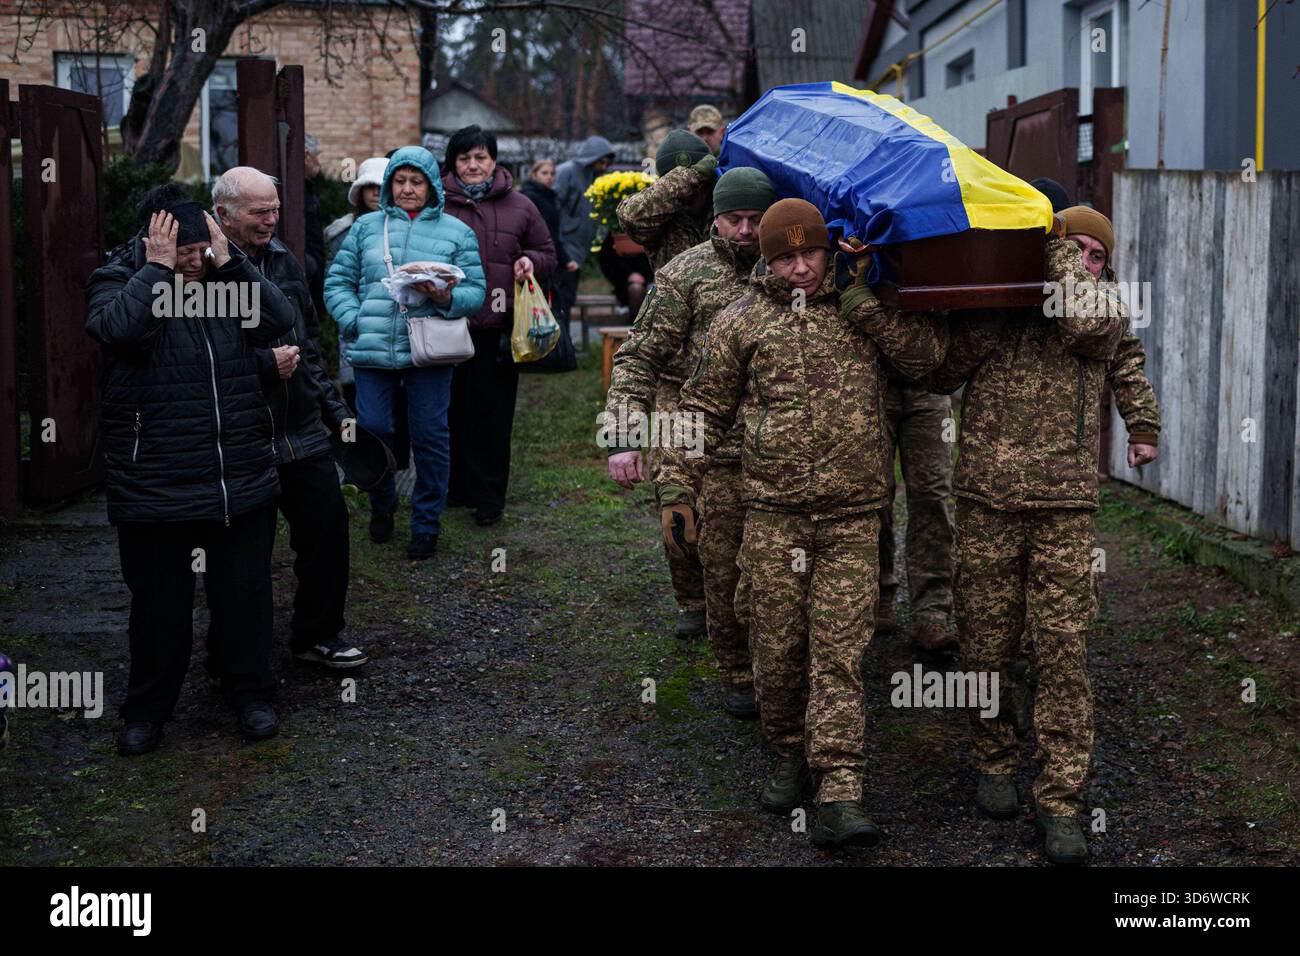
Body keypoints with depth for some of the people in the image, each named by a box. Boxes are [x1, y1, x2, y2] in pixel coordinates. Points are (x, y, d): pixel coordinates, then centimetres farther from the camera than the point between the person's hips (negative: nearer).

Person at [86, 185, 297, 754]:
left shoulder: (227, 281, 7)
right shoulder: (115, 281, -5)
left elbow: (280, 319, -7)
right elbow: (120, 328, -26)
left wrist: (229, 260, -11)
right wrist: (157, 269, -21)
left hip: (241, 480, 4)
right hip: (155, 487, -3)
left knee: (245, 593, 13)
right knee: (160, 601, 7)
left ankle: (251, 693, 29)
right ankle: (147, 710, 23)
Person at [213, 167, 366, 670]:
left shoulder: (283, 261, 12)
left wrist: (334, 410, 17)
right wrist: (266, 364, -20)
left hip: (303, 432, 7)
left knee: (328, 524, 11)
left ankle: (318, 634, 28)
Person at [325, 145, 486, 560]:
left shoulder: (457, 232, 7)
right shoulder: (366, 227, 11)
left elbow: (476, 292, 3)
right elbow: (338, 281, 10)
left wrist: (447, 298, -18)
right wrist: (354, 321, -6)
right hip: (372, 352, 1)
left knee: (430, 437, 2)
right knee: (372, 431, 2)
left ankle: (426, 525, 16)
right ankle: (382, 506, 29)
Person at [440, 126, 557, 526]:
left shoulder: (519, 207, 7)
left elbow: (548, 253, 17)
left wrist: (530, 261, -4)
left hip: (498, 328, 0)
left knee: (492, 414, 0)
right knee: (453, 410, 6)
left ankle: (489, 496, 9)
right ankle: (457, 486, 20)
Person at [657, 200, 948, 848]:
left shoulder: (862, 309, 8)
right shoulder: (740, 321, 6)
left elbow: (924, 354, -6)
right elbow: (702, 409, 10)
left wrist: (861, 295, -9)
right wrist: (676, 490, 6)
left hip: (853, 516, -1)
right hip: (774, 513, 1)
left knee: (839, 650, -7)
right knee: (777, 646, 6)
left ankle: (840, 797, -11)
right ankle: (790, 752, 30)